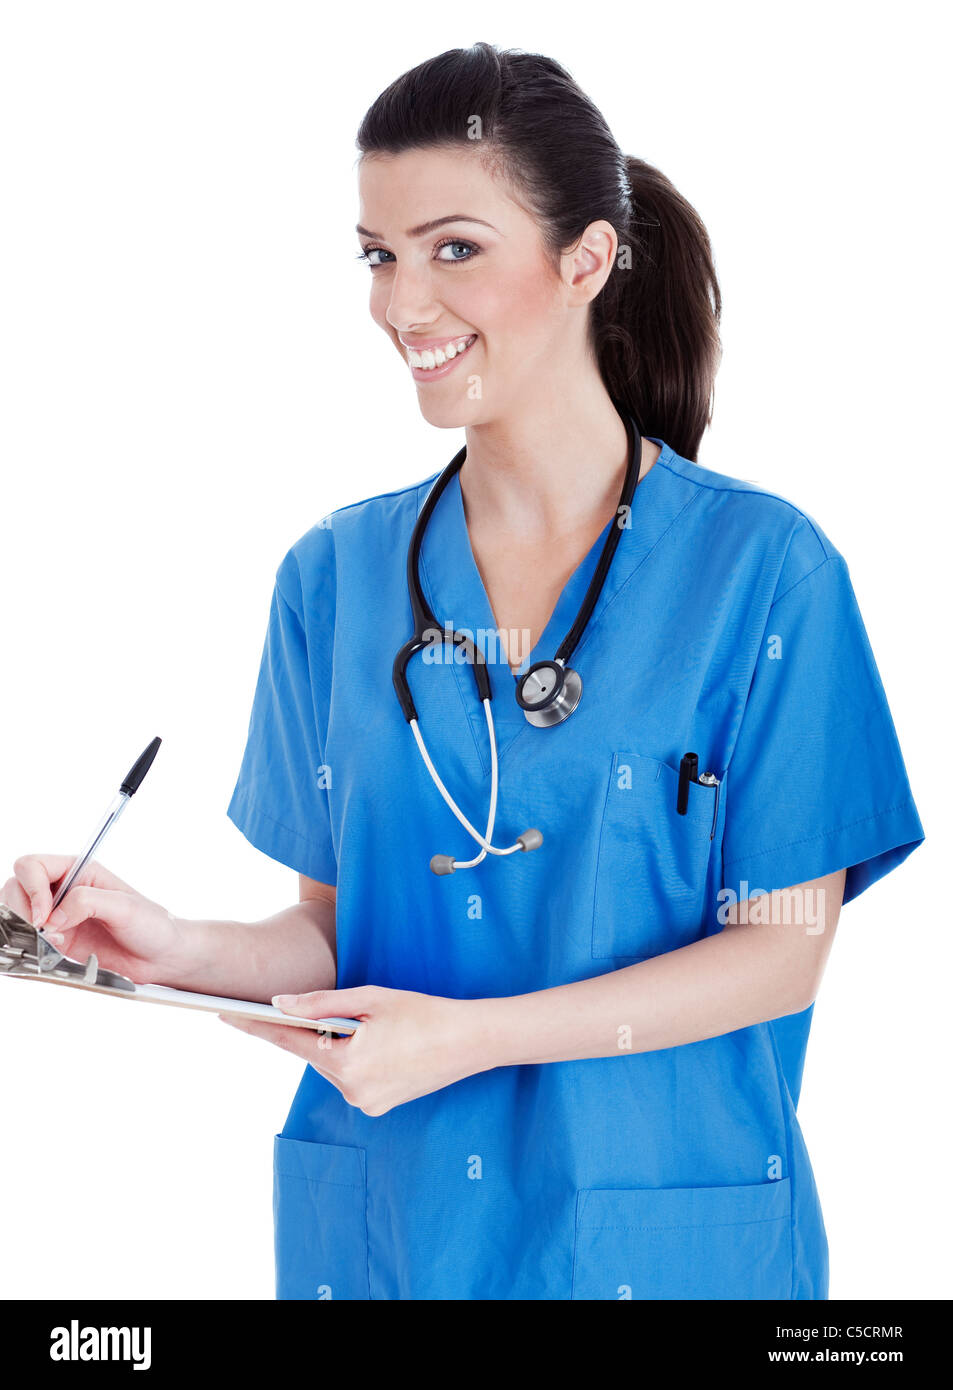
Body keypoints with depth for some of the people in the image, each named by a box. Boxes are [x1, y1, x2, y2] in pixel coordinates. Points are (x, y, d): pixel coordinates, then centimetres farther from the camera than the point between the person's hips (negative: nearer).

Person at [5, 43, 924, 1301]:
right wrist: (182, 950, -15)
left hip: (660, 1232, -3)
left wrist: (471, 1034, -19)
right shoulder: (334, 576, 1)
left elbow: (782, 949, -10)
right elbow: (338, 926, 5)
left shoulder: (764, 569, -10)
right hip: (380, 1226, 3)